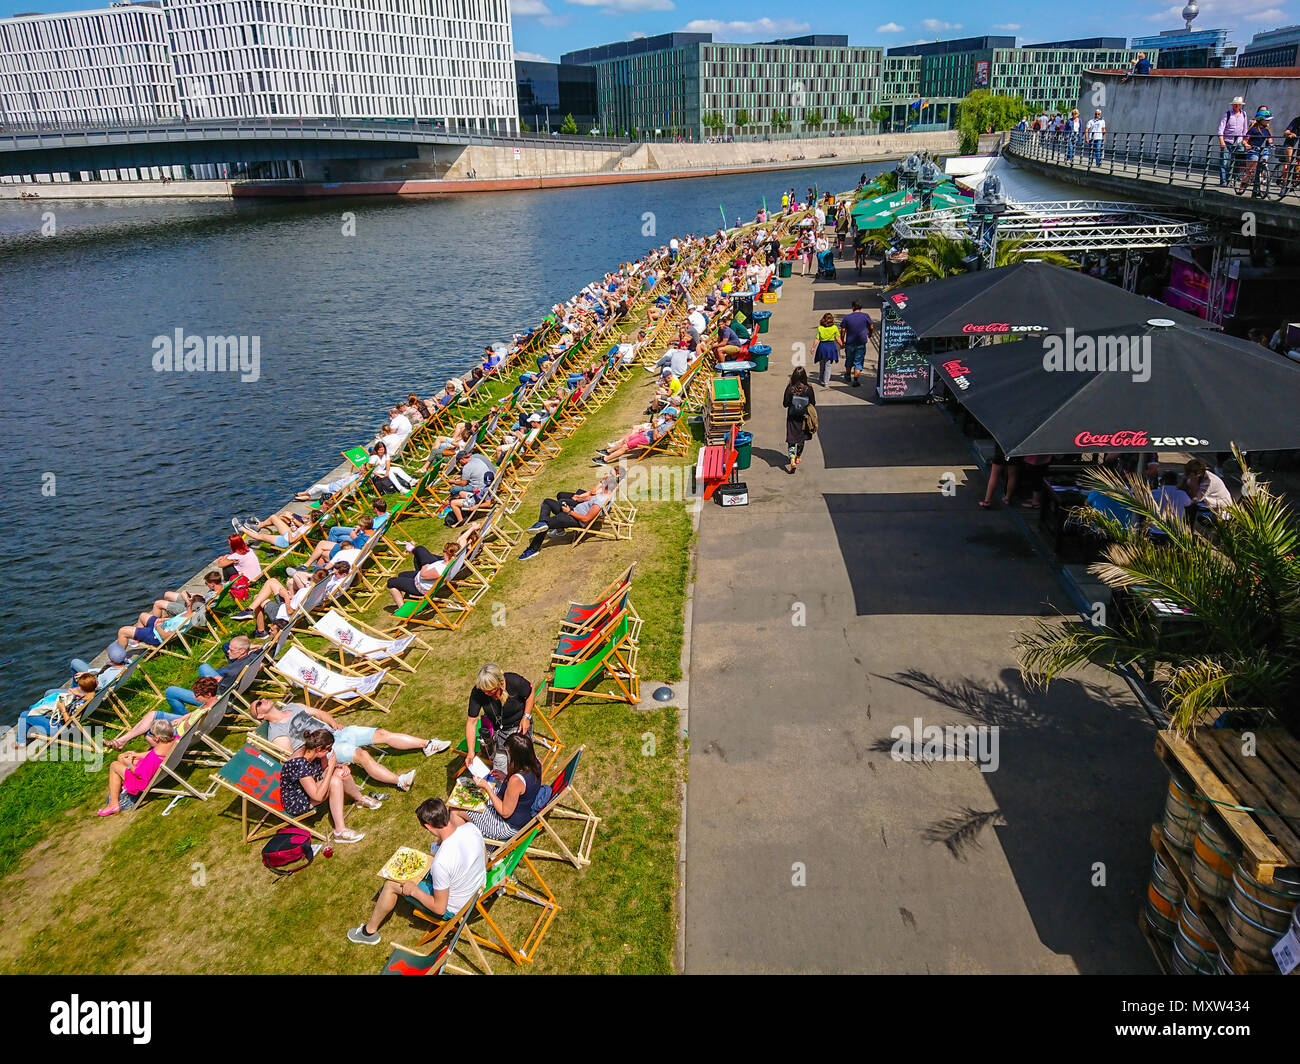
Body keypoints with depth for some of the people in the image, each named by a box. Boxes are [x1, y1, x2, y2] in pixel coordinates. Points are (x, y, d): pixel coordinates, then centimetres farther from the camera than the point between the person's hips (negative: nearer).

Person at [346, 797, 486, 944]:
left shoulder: (441, 863, -37)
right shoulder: (472, 828, -19)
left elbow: (440, 908, -24)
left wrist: (414, 890, -10)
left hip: (451, 908, -6)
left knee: (391, 883, 6)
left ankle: (369, 931, 29)